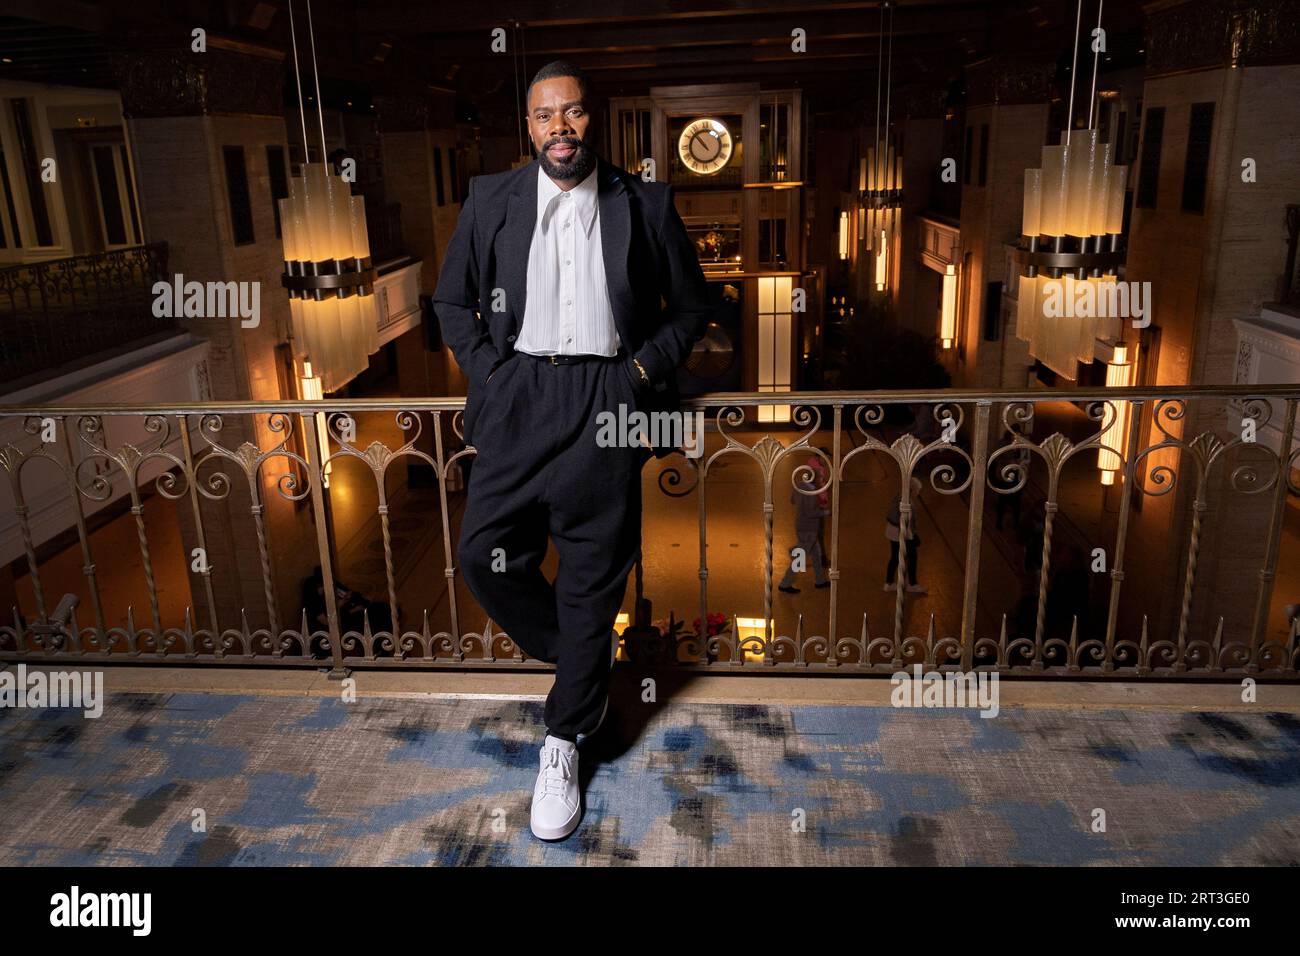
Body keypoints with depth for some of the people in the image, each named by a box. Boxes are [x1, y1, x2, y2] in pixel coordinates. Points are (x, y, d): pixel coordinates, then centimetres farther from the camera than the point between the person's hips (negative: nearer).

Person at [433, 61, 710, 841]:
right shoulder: (491, 200, 6)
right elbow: (453, 301, 15)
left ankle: (564, 744, 20)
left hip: (608, 402, -2)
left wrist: (645, 369, -2)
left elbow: (691, 306, 10)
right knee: (487, 554, -1)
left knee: (592, 576, 3)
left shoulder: (646, 205, 3)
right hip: (519, 397, 2)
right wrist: (488, 371, 2)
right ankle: (587, 665, 27)